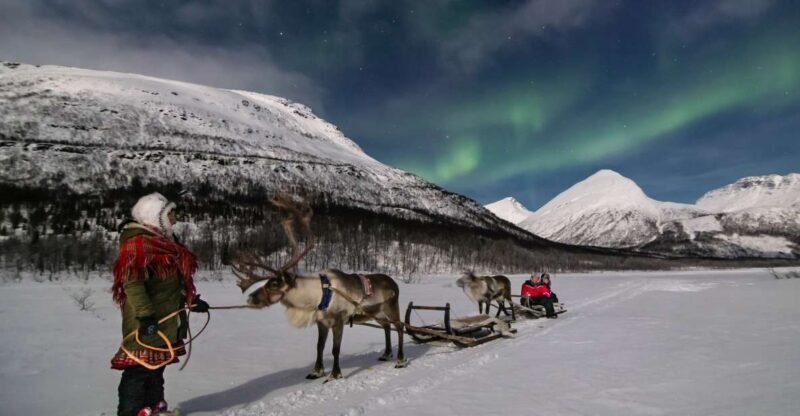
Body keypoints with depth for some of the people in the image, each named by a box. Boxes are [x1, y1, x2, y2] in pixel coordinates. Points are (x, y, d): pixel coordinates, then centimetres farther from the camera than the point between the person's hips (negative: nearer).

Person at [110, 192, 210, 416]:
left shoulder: (161, 241, 16)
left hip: (165, 319, 10)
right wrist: (144, 315, -27)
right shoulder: (137, 243, -15)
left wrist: (191, 300, 19)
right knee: (141, 365, -5)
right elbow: (132, 282, -23)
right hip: (148, 321, -10)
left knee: (156, 362, 18)